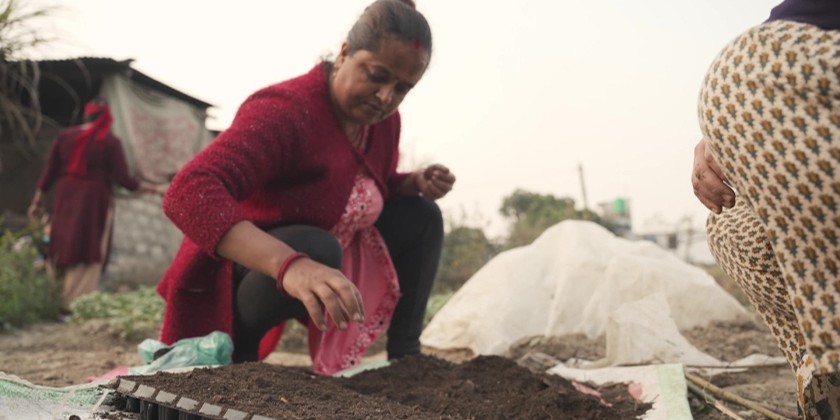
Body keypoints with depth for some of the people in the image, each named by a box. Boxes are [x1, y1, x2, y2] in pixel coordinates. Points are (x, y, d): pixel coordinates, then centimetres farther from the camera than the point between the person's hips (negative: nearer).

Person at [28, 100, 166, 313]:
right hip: (94, 201, -4)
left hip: (65, 200, 4)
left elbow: (49, 172, 4)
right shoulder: (110, 142, -7)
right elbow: (123, 179, -11)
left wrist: (38, 199, 11)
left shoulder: (64, 135, 4)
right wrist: (155, 189, -3)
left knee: (60, 249, 14)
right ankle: (74, 303, 5)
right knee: (88, 254, 4)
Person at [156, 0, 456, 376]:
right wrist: (290, 264, -58)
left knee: (420, 217, -2)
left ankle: (405, 354, 1)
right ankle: (234, 348, -11)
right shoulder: (284, 112, -30)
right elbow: (188, 193, -44)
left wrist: (415, 182, -12)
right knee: (316, 248, -37)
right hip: (246, 269, -7)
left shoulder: (383, 118, -5)